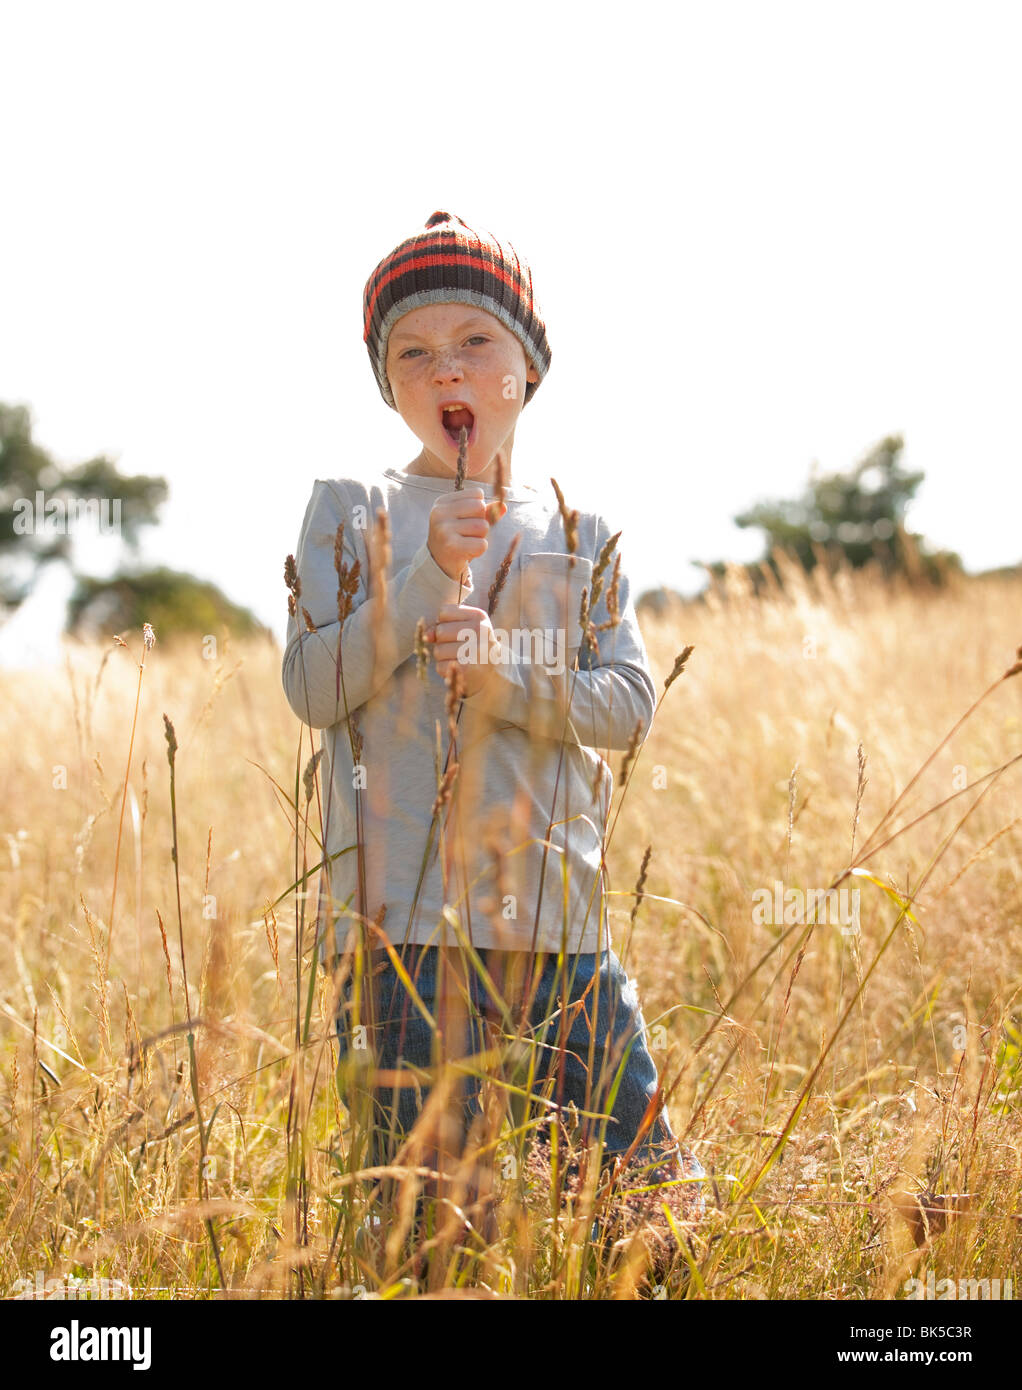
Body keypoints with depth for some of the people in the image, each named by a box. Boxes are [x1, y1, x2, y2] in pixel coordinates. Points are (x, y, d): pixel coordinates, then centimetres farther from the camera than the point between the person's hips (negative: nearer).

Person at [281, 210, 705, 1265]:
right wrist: (428, 573, -13)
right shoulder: (350, 513, 6)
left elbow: (630, 702, 3)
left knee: (648, 1180, 3)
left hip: (557, 918, 2)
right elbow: (312, 688, -4)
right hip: (403, 924, -2)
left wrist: (506, 670, -14)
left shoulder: (578, 536, 12)